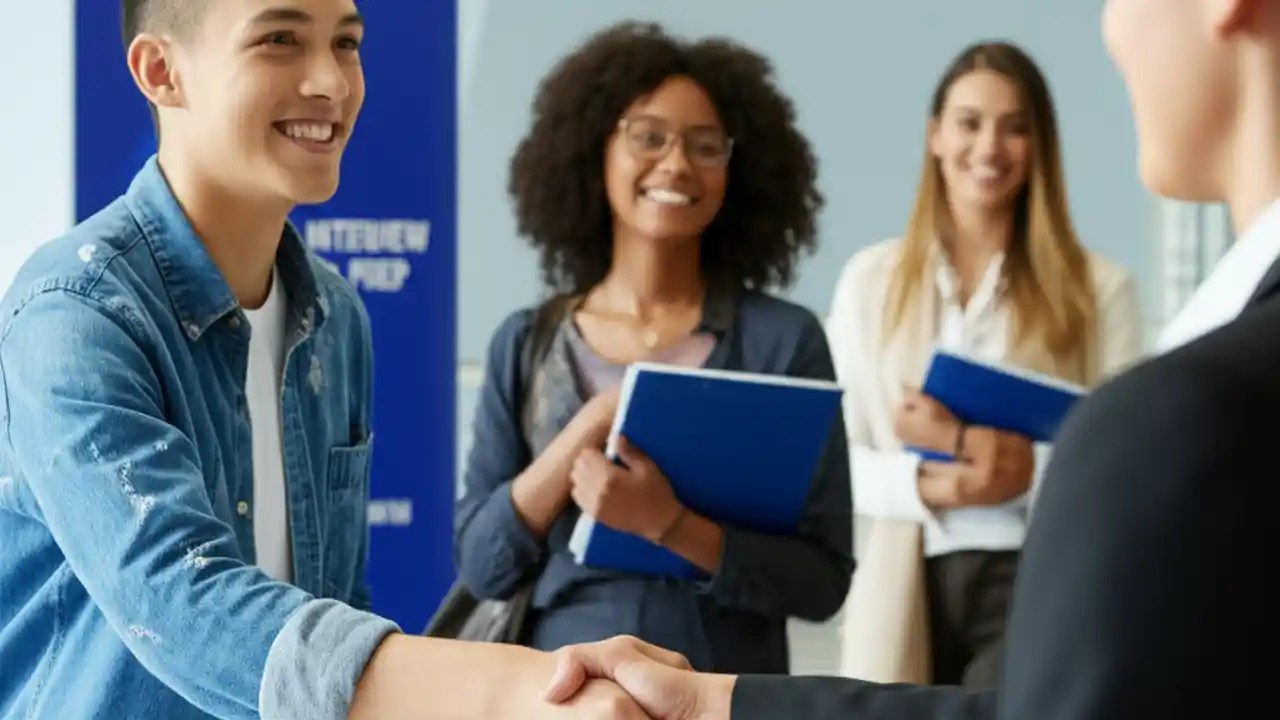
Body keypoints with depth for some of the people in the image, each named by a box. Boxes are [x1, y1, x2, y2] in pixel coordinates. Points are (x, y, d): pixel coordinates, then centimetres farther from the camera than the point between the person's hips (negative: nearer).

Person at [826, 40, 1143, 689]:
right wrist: (923, 484, -14)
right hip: (905, 594, 2)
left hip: (1037, 587, -2)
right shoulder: (870, 278, 9)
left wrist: (1029, 471, -18)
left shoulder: (1099, 288, 4)